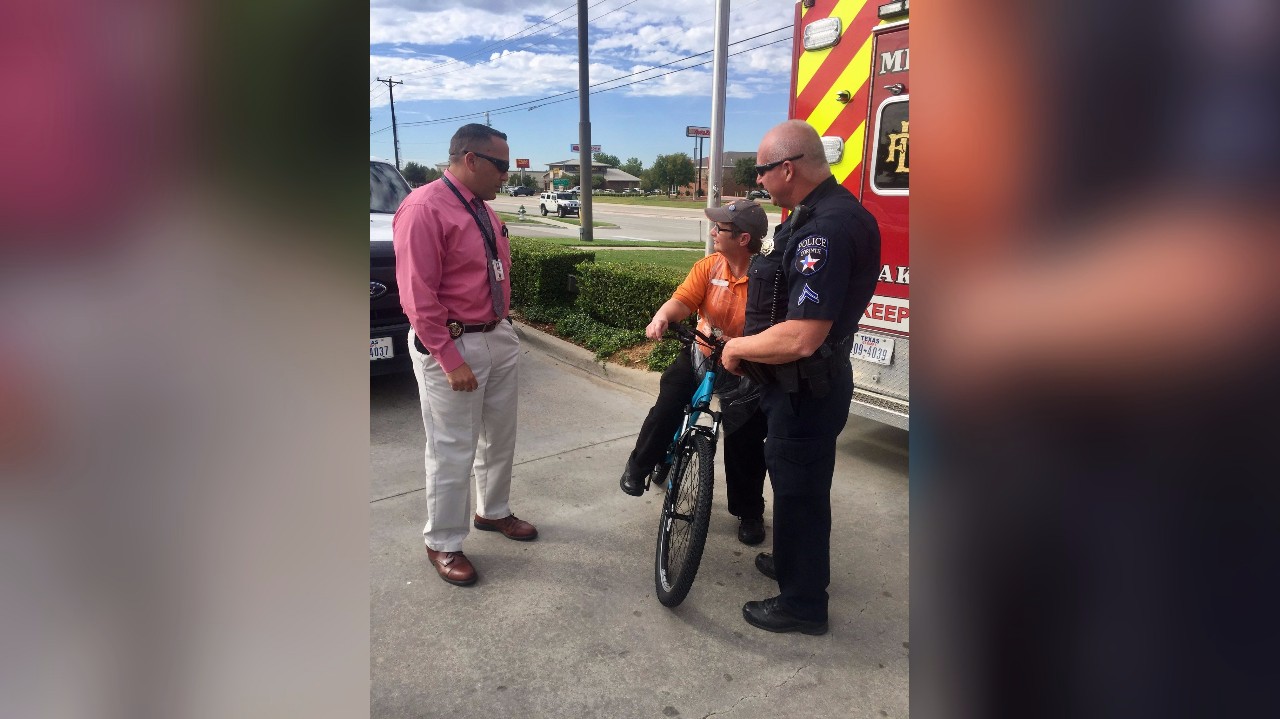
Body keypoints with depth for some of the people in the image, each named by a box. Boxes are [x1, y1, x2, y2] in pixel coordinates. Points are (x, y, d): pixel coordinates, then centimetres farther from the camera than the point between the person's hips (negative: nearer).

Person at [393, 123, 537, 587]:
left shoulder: (481, 208, 9)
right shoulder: (424, 209, -17)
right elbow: (417, 296, -20)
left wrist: (502, 326, 10)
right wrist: (450, 360, -21)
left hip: (498, 338, 8)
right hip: (452, 345, -8)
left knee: (500, 437, 20)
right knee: (453, 451, 3)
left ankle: (492, 512, 42)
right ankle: (442, 543, 23)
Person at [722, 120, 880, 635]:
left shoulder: (827, 229, -28)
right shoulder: (818, 212, 6)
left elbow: (801, 338, -33)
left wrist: (738, 347, -17)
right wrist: (749, 344, 13)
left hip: (805, 392, -10)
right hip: (800, 385, 10)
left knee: (800, 490, 7)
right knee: (794, 481, 25)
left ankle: (802, 603, 27)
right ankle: (796, 560, 47)